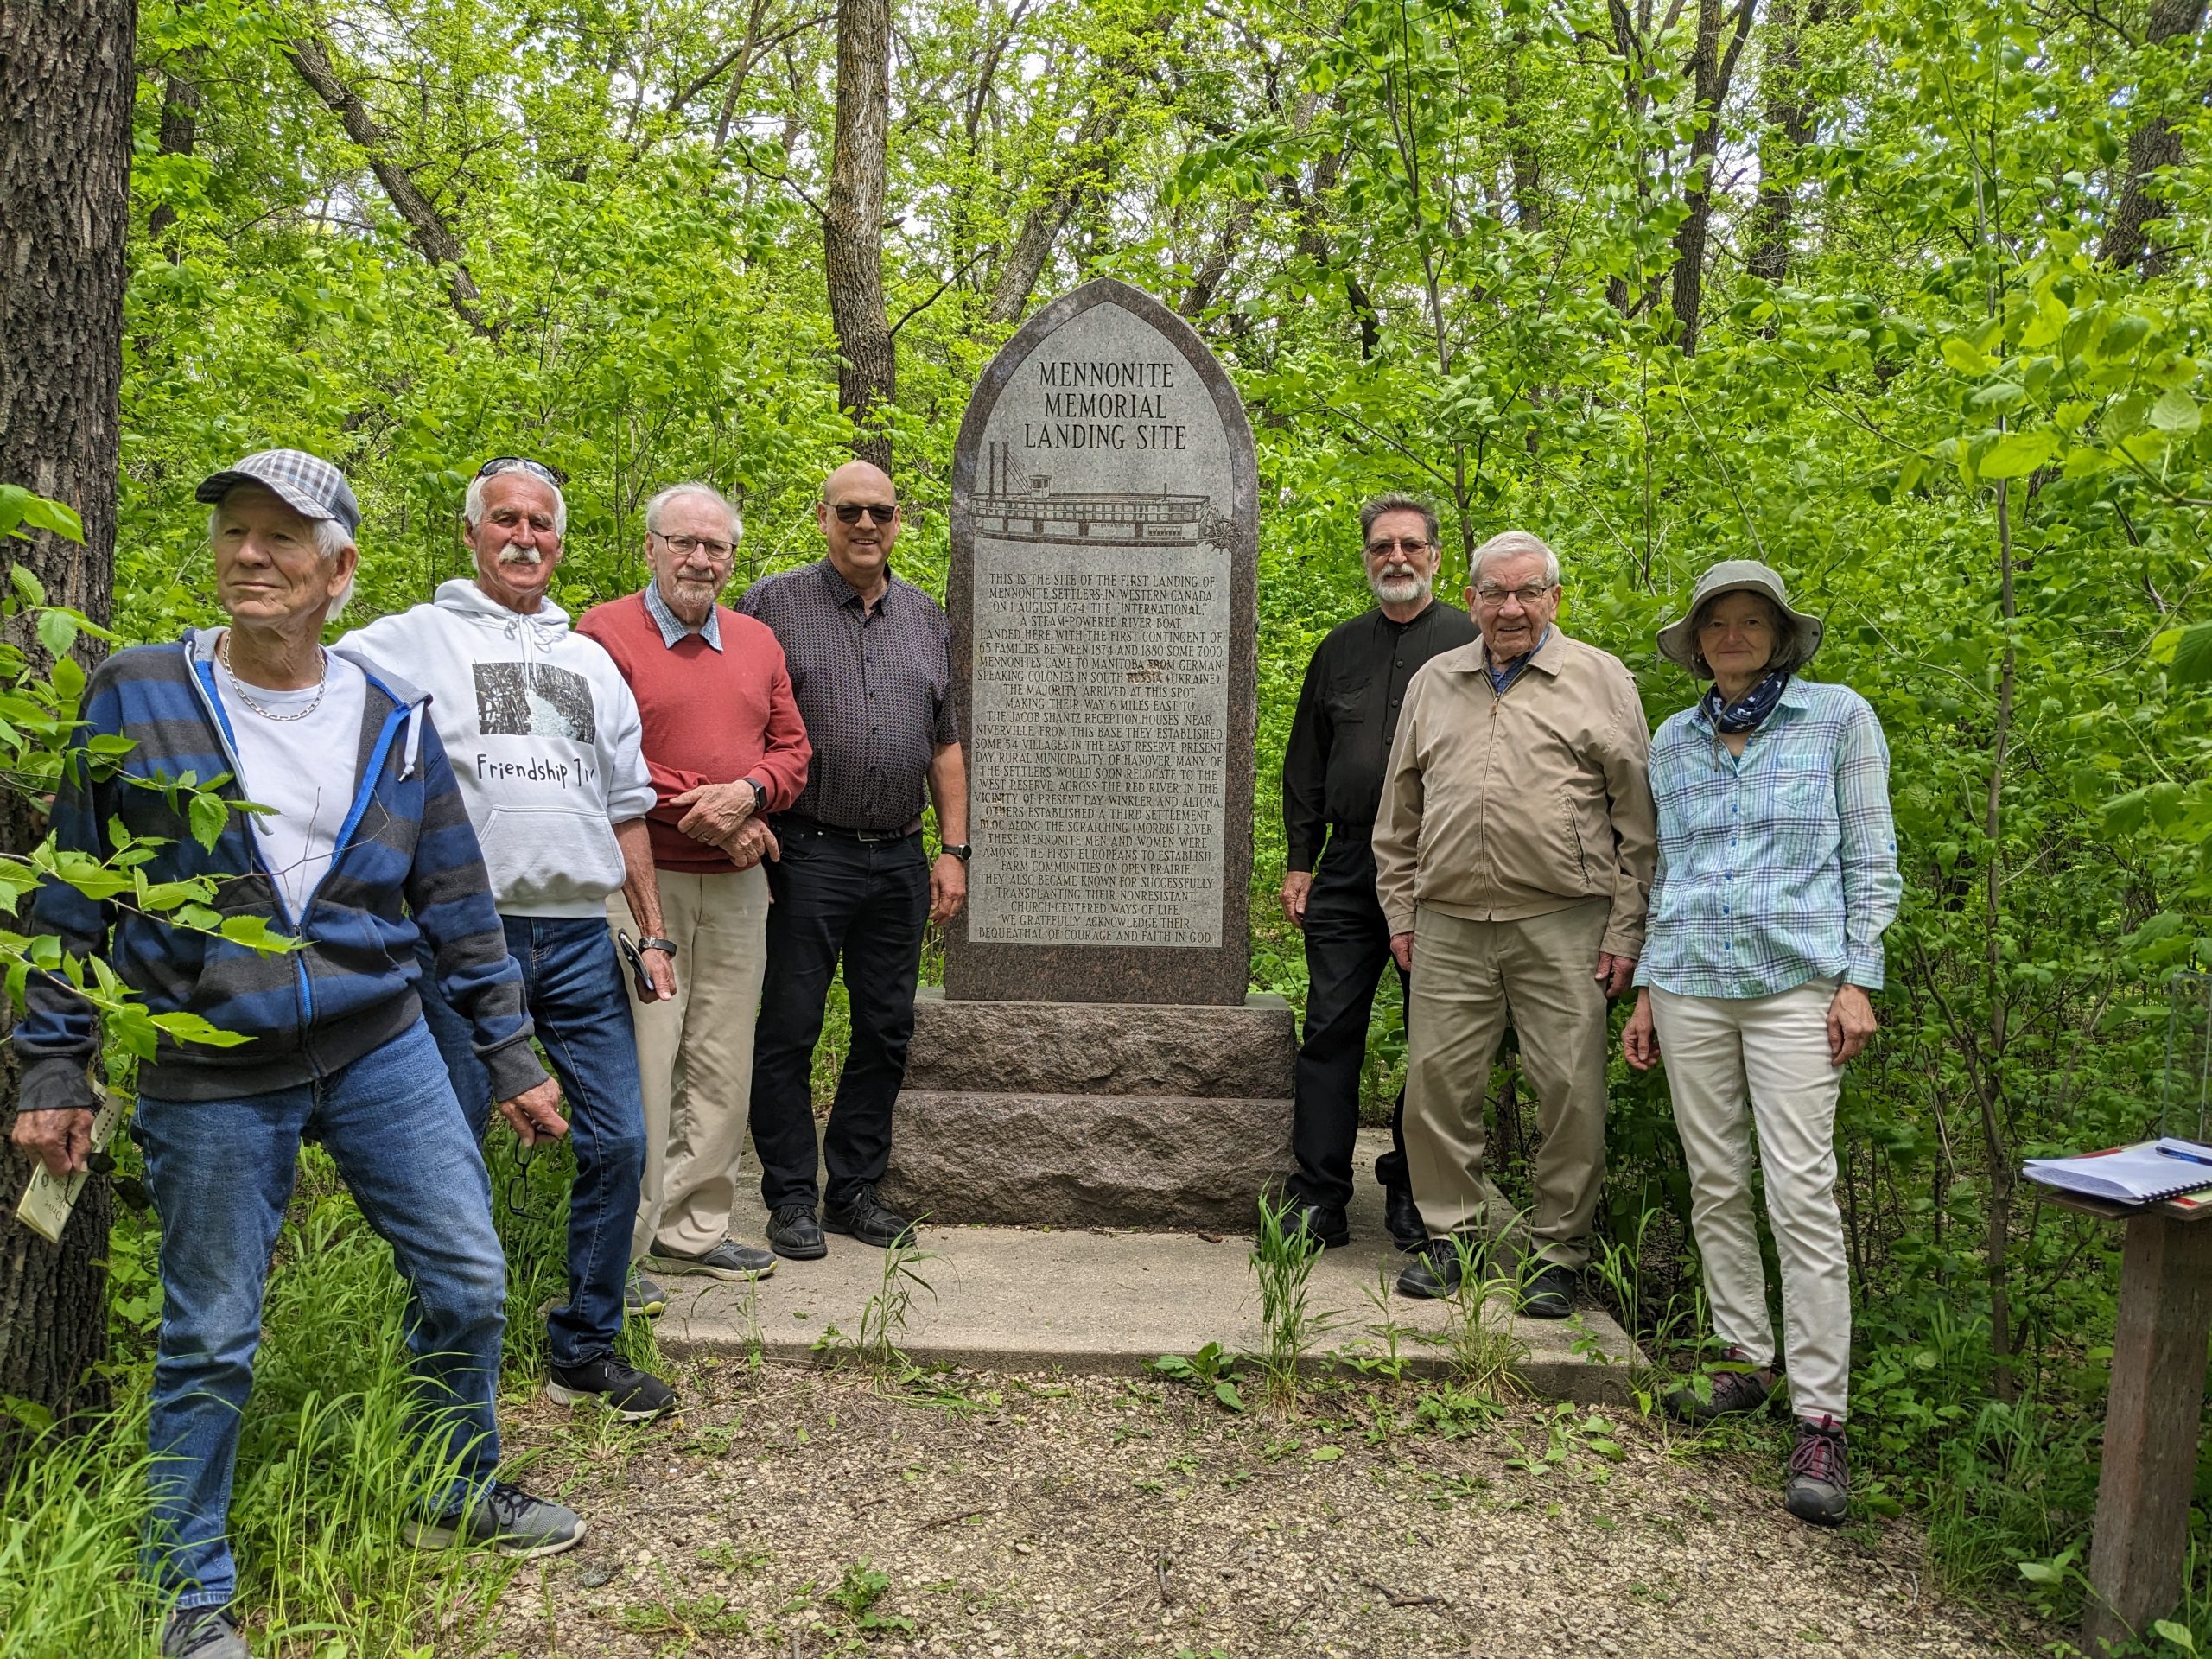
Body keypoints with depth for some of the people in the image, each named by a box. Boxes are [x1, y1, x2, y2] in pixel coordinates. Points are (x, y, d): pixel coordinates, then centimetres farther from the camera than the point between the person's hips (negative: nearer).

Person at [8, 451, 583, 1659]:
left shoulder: (393, 720, 3)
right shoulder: (134, 700, -4)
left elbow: (454, 906, 8)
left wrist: (511, 1059, 8)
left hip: (382, 1052, 3)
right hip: (210, 1079, -2)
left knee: (467, 1280, 7)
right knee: (209, 1340, 7)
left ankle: (464, 1497, 32)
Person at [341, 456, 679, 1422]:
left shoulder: (589, 660, 20)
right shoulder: (415, 638, 6)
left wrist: (652, 932, 17)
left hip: (580, 935, 4)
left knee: (616, 1142, 3)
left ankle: (585, 1349, 18)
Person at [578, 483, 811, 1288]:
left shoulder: (757, 641, 15)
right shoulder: (605, 633, -3)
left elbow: (792, 748, 13)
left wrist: (748, 792, -9)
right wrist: (706, 819, -13)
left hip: (736, 886, 6)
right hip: (640, 880, -5)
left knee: (721, 1063, 10)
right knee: (639, 1062, -5)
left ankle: (693, 1230, 22)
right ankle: (620, 1248, 7)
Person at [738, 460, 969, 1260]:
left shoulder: (926, 617, 14)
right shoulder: (774, 603, 0)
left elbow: (946, 744, 16)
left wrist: (953, 849, 10)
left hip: (899, 860, 5)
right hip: (807, 856, -4)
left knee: (886, 1030, 9)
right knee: (789, 1029, 1)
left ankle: (854, 1188, 23)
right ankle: (790, 1200, 13)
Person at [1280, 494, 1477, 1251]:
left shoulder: (1470, 643, 2)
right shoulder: (1341, 647, 14)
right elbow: (1306, 763, 17)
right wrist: (1298, 861, 10)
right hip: (1348, 870, 3)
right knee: (1331, 1030, 1)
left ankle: (1411, 1195, 18)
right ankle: (1319, 1199, 8)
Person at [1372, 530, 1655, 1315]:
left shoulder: (1601, 680, 5)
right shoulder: (1434, 683, 15)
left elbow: (1636, 817, 3)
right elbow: (1400, 812, 19)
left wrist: (1626, 930, -3)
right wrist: (1400, 911, 12)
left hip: (1563, 926, -3)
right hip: (1450, 926, 3)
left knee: (1571, 1089, -1)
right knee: (1437, 1081, 4)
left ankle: (1557, 1254, 14)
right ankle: (1451, 1236, 20)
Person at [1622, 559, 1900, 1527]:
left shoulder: (1838, 716, 3)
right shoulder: (1673, 740, 13)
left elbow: (1871, 857, 2)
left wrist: (1858, 980, -6)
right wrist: (1646, 992, 13)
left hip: (1795, 984, -4)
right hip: (1690, 984, 4)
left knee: (1802, 1193, -10)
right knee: (1715, 1183, 7)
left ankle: (1820, 1421, -5)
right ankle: (1746, 1359, 21)